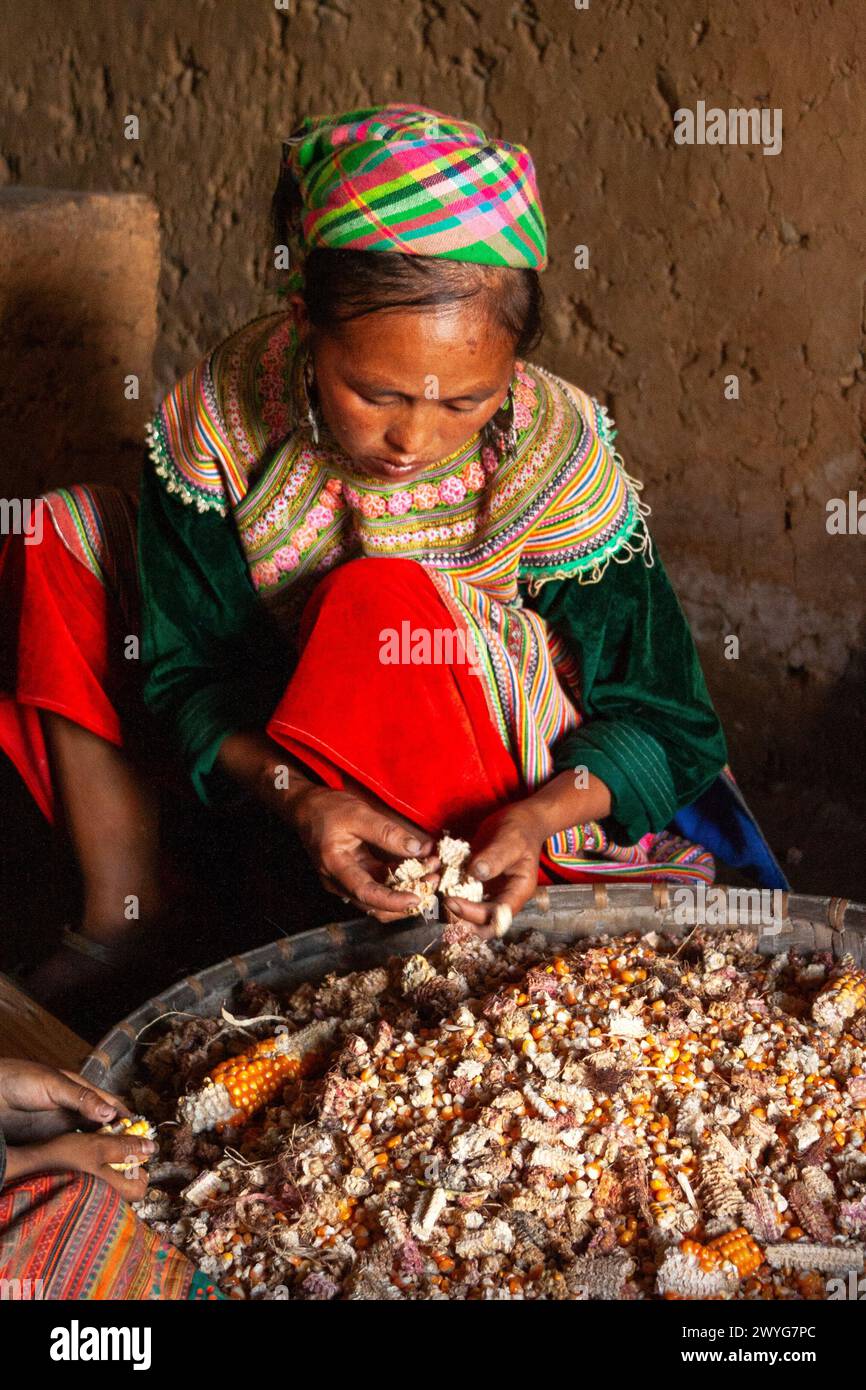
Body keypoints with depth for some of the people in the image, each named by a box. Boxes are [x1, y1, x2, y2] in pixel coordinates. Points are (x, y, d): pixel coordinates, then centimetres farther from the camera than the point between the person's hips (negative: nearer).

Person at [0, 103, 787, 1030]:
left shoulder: (555, 459, -23)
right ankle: (127, 917, -4)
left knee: (381, 603, -34)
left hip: (494, 813, -3)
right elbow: (184, 672, -14)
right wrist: (297, 799, -33)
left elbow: (660, 719, -16)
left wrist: (536, 817, -35)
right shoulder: (224, 413, -20)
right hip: (280, 765, 4)